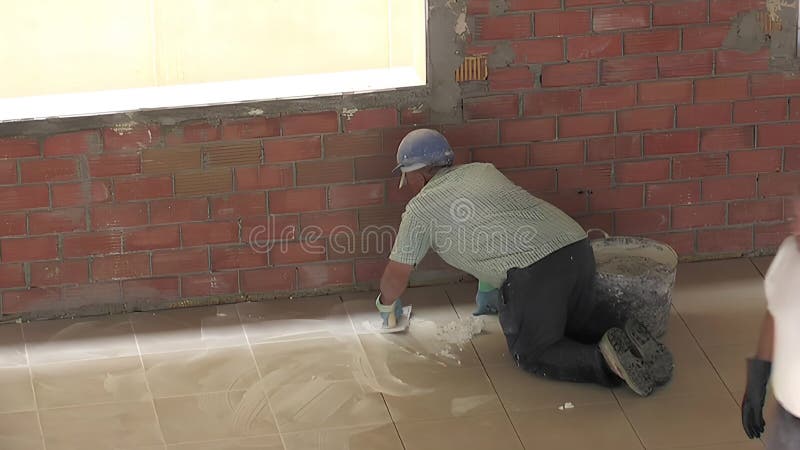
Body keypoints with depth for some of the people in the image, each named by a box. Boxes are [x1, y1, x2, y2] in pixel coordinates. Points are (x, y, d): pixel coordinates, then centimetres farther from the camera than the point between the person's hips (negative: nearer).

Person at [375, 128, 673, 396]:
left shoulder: (421, 208, 9)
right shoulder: (482, 171, 28)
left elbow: (396, 276, 18)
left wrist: (387, 306, 40)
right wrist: (487, 289, 54)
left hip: (534, 270, -7)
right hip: (577, 245, 7)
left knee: (532, 353, 10)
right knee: (579, 316, 31)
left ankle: (605, 361, -14)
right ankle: (628, 338, 3)